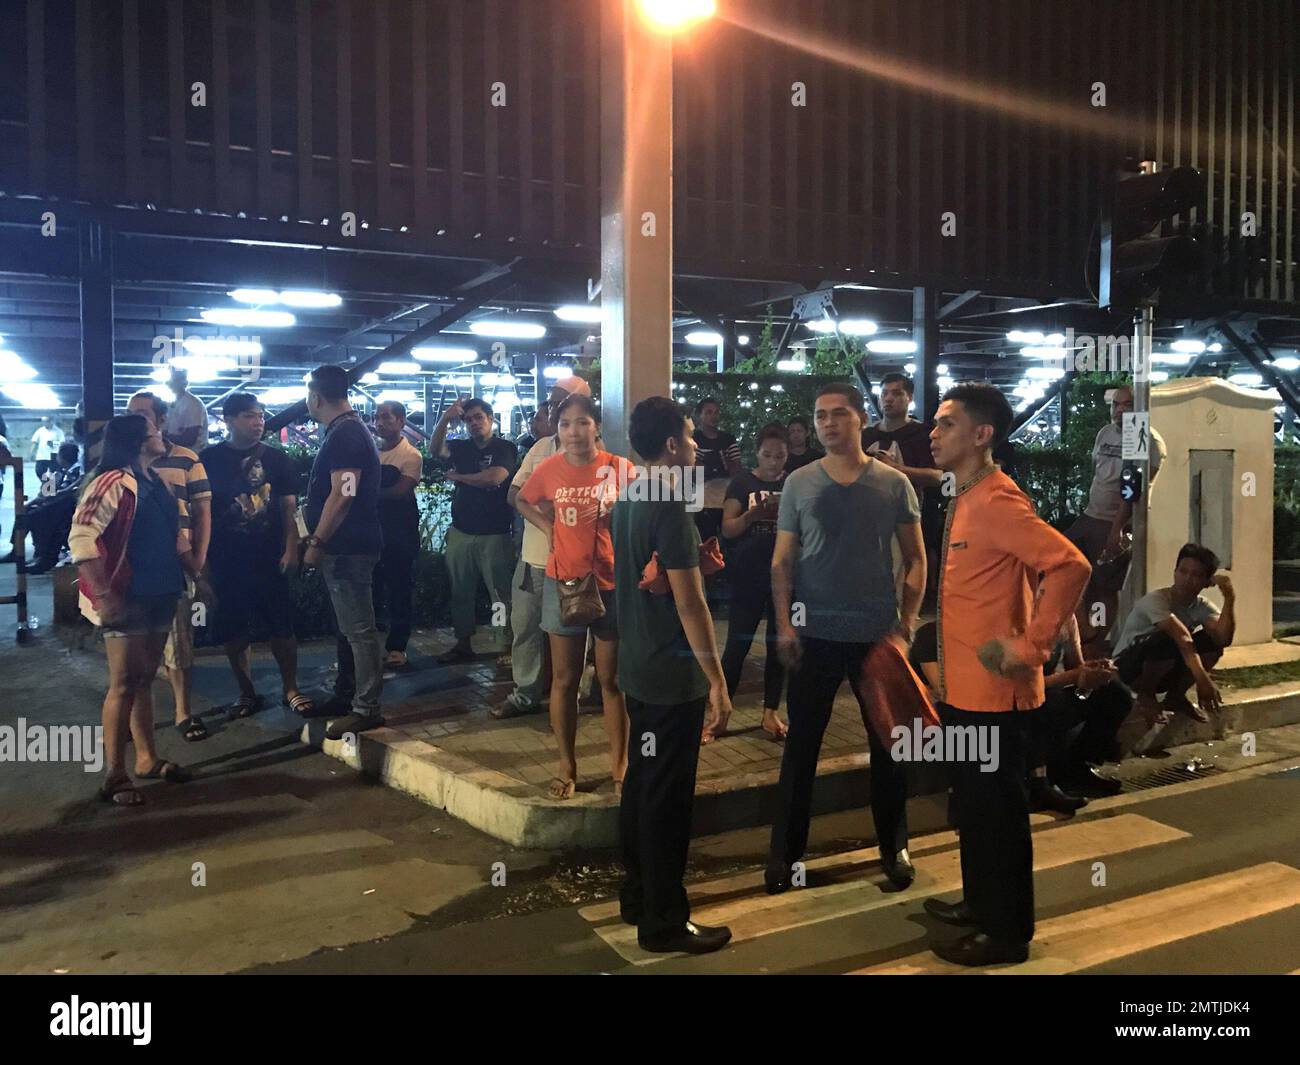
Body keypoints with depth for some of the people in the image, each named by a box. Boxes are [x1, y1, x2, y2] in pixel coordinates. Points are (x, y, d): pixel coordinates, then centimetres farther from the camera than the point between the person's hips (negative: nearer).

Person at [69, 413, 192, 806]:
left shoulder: (156, 482, 13)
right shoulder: (114, 482, -14)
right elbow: (81, 539, -21)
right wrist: (104, 596, -23)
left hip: (159, 594, 8)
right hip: (128, 597, -8)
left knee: (145, 679, 16)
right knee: (124, 685, -3)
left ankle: (147, 758, 27)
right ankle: (114, 775, 5)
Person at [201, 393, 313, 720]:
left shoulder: (277, 459, 4)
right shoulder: (208, 460, 2)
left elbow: (289, 507, 4)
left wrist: (290, 550, -5)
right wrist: (203, 559, 0)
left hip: (270, 558, 0)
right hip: (226, 561, 0)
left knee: (281, 627, 1)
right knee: (233, 631, 7)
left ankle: (290, 689, 15)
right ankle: (247, 692, 21)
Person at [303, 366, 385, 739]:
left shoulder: (345, 435, -17)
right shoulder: (349, 430, 16)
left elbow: (342, 495, -24)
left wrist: (317, 543, -22)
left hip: (347, 548, -11)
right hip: (346, 546, 11)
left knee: (358, 629, -6)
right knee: (350, 626, 18)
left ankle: (367, 709, 0)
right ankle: (345, 695, 29)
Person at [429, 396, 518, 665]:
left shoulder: (505, 448, -2)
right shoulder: (462, 448, 12)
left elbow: (494, 477, -18)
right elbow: (435, 449, -5)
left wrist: (457, 476, -5)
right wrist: (445, 418, -19)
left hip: (494, 535, -5)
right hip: (460, 532, 5)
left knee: (501, 593, -4)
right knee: (461, 592, 11)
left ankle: (505, 648, 0)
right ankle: (463, 644, 20)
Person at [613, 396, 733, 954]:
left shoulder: (627, 501, 8)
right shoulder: (670, 509, -19)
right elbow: (689, 603, -21)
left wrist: (695, 557, 5)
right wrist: (717, 682, -17)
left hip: (638, 667, 9)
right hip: (674, 676, -9)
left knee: (640, 784, 18)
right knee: (667, 798, 0)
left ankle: (637, 896, 31)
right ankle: (664, 922, 12)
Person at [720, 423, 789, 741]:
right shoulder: (742, 482, -1)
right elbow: (727, 529, -6)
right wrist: (752, 514, -25)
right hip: (747, 578, -2)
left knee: (779, 645, 8)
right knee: (737, 645, -3)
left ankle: (771, 712, 19)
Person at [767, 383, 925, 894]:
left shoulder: (894, 484, 0)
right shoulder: (799, 483, 1)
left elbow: (915, 558, 4)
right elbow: (782, 560, 3)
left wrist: (906, 624, -5)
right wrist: (784, 625, -7)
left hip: (878, 634, 0)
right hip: (815, 635, 0)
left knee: (888, 743, 11)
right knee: (801, 744, 7)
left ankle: (894, 846, 29)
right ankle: (785, 850, 18)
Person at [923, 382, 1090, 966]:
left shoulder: (995, 502, -19)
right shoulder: (966, 500, 12)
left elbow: (1071, 566, -29)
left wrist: (1032, 645, -25)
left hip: (991, 690, -10)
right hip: (963, 686, 10)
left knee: (996, 811, 4)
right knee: (972, 804, 21)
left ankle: (1007, 933, 19)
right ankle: (980, 904, 38)